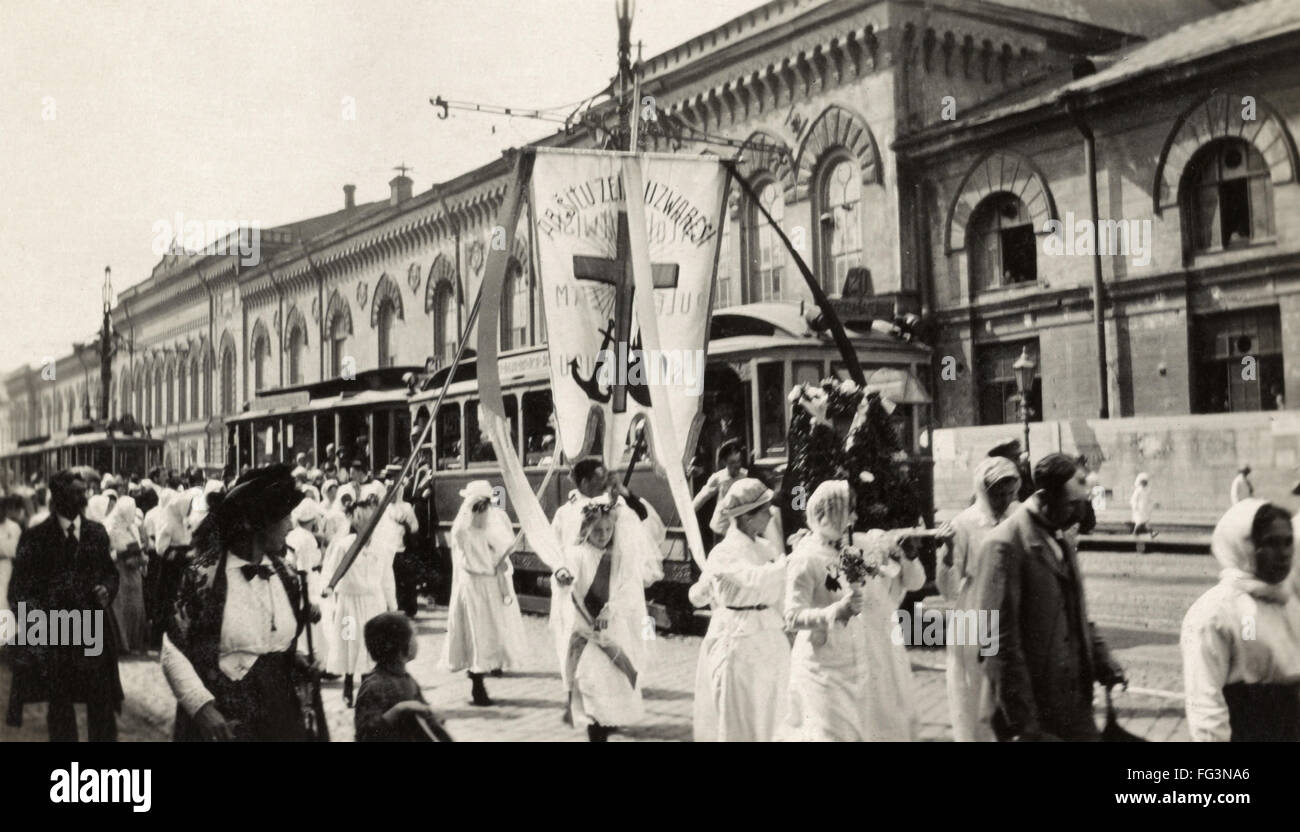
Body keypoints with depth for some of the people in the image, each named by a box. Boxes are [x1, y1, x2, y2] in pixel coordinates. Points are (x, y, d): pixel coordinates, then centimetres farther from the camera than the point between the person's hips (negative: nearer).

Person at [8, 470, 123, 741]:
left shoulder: (97, 532, 5)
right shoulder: (34, 538, -5)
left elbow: (111, 572, 15)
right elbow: (18, 591, -5)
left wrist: (107, 589, -7)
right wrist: (43, 617, -19)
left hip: (95, 632, 2)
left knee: (102, 703, 4)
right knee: (59, 706, 12)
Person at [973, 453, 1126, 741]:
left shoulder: (1061, 540, 11)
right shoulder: (1005, 545, -17)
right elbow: (1000, 641, -19)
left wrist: (1103, 663, 4)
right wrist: (1022, 721, -19)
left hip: (1075, 704, 8)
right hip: (1033, 711, -7)